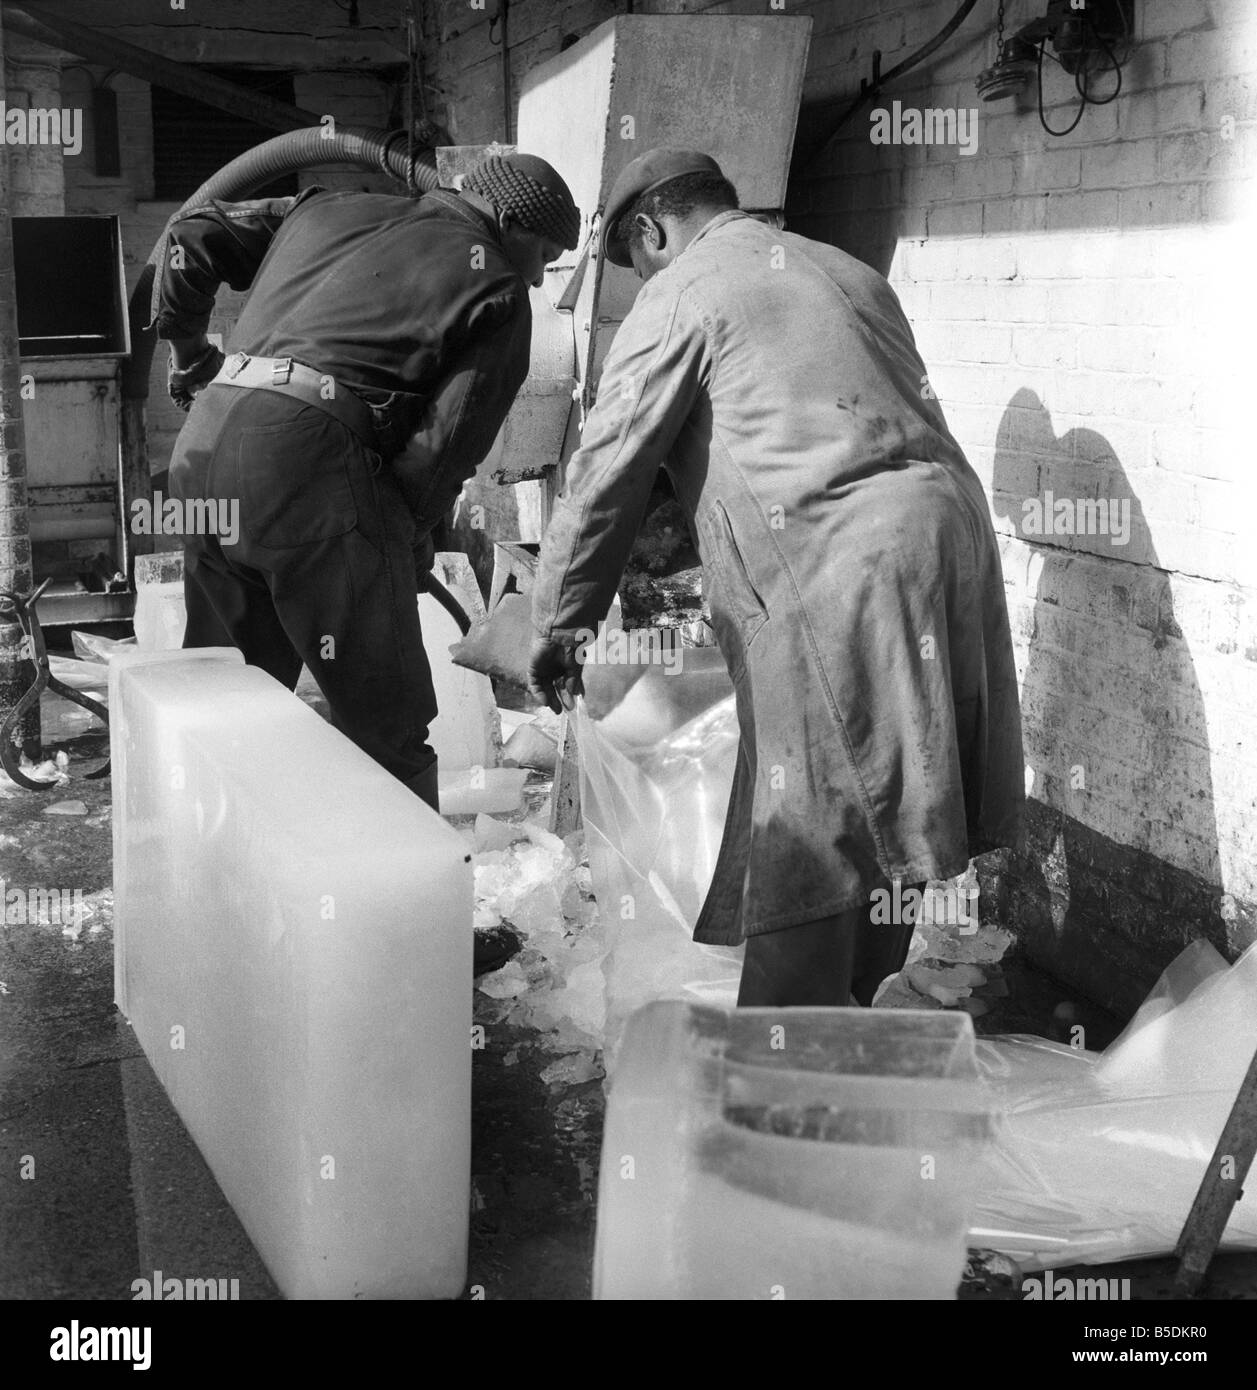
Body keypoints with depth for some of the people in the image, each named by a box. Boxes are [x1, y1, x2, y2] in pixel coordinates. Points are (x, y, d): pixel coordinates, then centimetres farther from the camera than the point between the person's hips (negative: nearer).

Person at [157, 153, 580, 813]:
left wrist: (188, 349, 30)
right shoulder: (497, 291, 6)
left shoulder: (327, 208, 24)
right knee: (387, 722, 3)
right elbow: (446, 444, -3)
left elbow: (195, 235, 23)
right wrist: (405, 533, 10)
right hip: (312, 454, -7)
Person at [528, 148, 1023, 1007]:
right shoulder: (846, 272, 25)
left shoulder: (682, 296, 2)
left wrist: (561, 622, 10)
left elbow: (608, 471, 1)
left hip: (836, 564, -8)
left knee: (805, 847, -3)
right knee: (883, 828, 16)